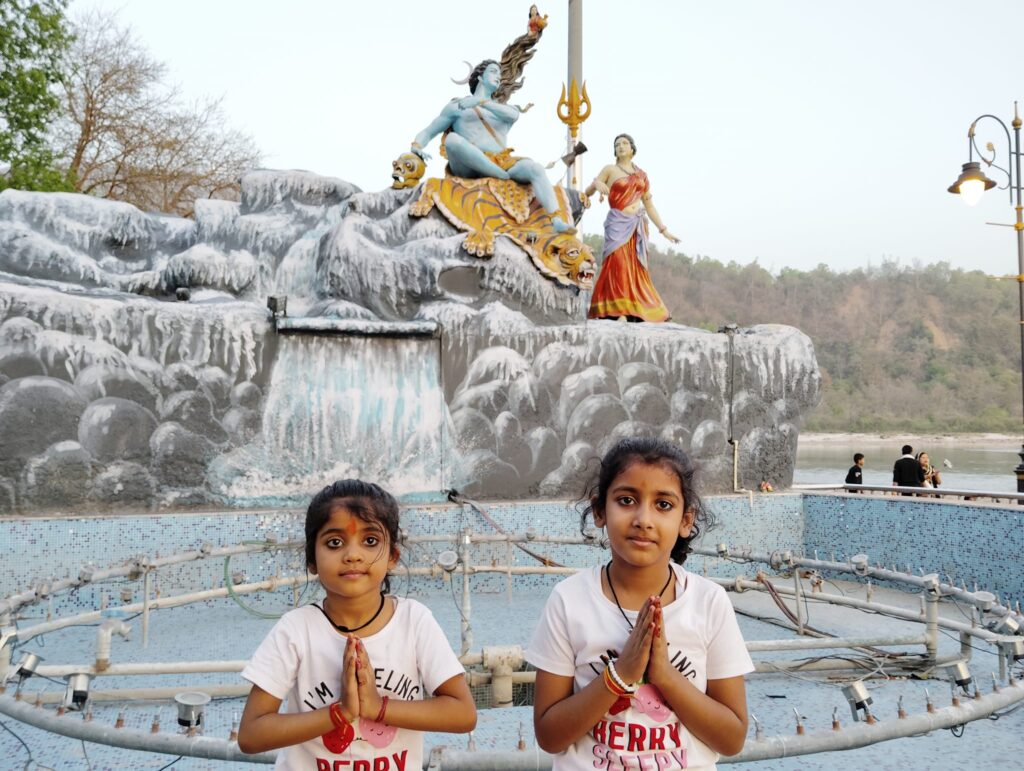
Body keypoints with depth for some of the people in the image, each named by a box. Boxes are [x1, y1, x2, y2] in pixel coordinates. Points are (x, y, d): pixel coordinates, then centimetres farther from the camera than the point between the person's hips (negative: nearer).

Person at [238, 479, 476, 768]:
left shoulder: (414, 619, -16)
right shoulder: (295, 629, -18)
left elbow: (464, 714, -16)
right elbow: (250, 736, -18)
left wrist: (378, 707, -26)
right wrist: (340, 711, -27)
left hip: (397, 764, 1)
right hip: (307, 764, -1)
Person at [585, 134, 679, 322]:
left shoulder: (641, 174, 16)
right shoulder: (610, 169, 6)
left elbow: (649, 205, 20)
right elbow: (587, 192, 3)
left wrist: (664, 230, 16)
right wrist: (596, 184, -20)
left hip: (637, 225, 4)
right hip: (617, 223, -4)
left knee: (636, 268, 1)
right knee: (618, 263, -17)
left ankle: (636, 312, 4)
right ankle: (619, 311, -22)